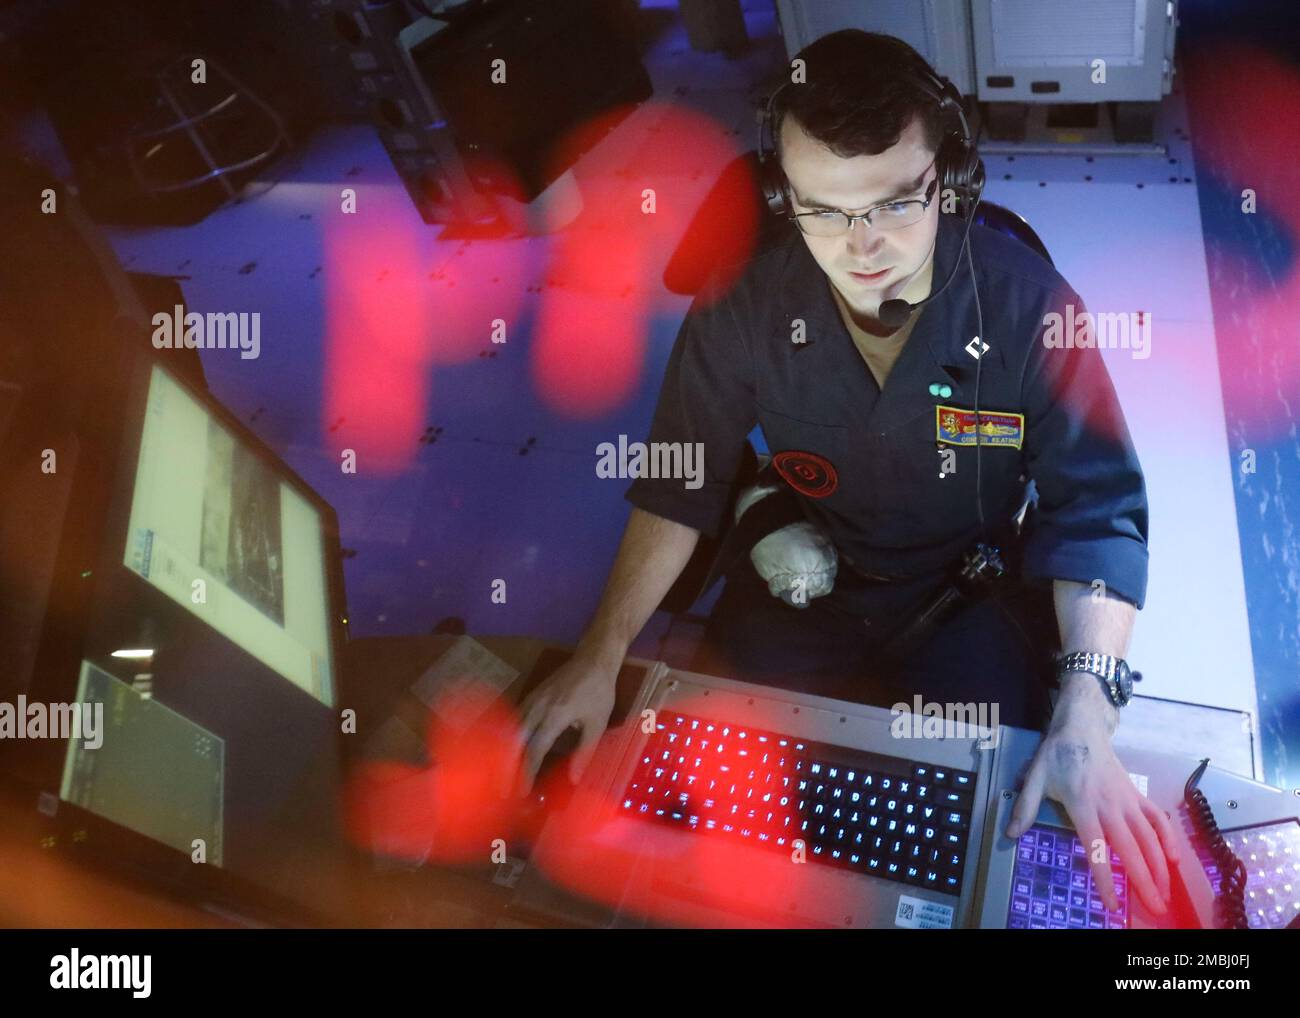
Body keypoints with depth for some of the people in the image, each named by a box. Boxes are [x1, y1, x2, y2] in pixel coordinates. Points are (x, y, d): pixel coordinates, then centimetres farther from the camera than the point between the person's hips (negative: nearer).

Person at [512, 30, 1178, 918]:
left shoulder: (1028, 305, -24)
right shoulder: (743, 309, -18)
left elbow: (1097, 508, -21)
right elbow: (682, 485, -7)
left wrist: (1086, 716, -35)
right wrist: (604, 654, -17)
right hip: (811, 576, 2)